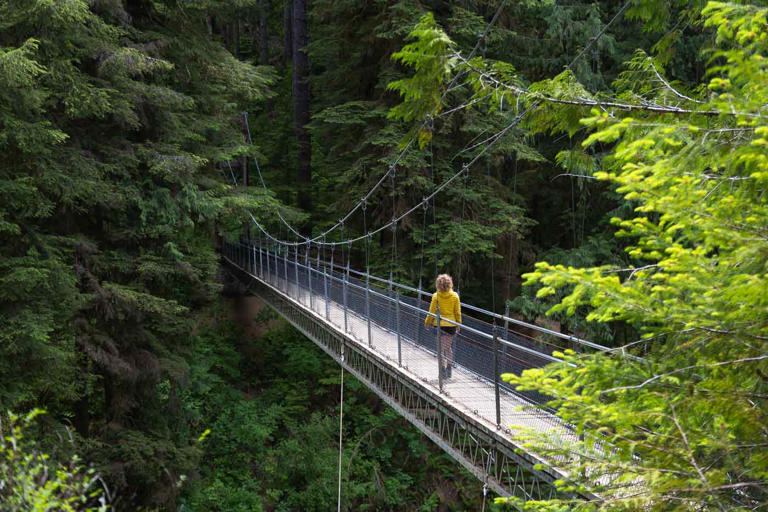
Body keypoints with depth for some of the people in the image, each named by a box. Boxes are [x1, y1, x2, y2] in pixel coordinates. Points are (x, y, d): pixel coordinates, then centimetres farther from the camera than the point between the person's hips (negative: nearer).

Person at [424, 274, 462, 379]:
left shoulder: (436, 296, -9)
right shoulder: (455, 296, -4)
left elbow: (432, 311, -4)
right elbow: (457, 312, 1)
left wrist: (427, 322, 11)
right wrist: (458, 324, 13)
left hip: (439, 324, -2)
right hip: (451, 325, 2)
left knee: (441, 348, 5)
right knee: (449, 347, 16)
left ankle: (443, 370, 0)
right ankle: (448, 370, 20)